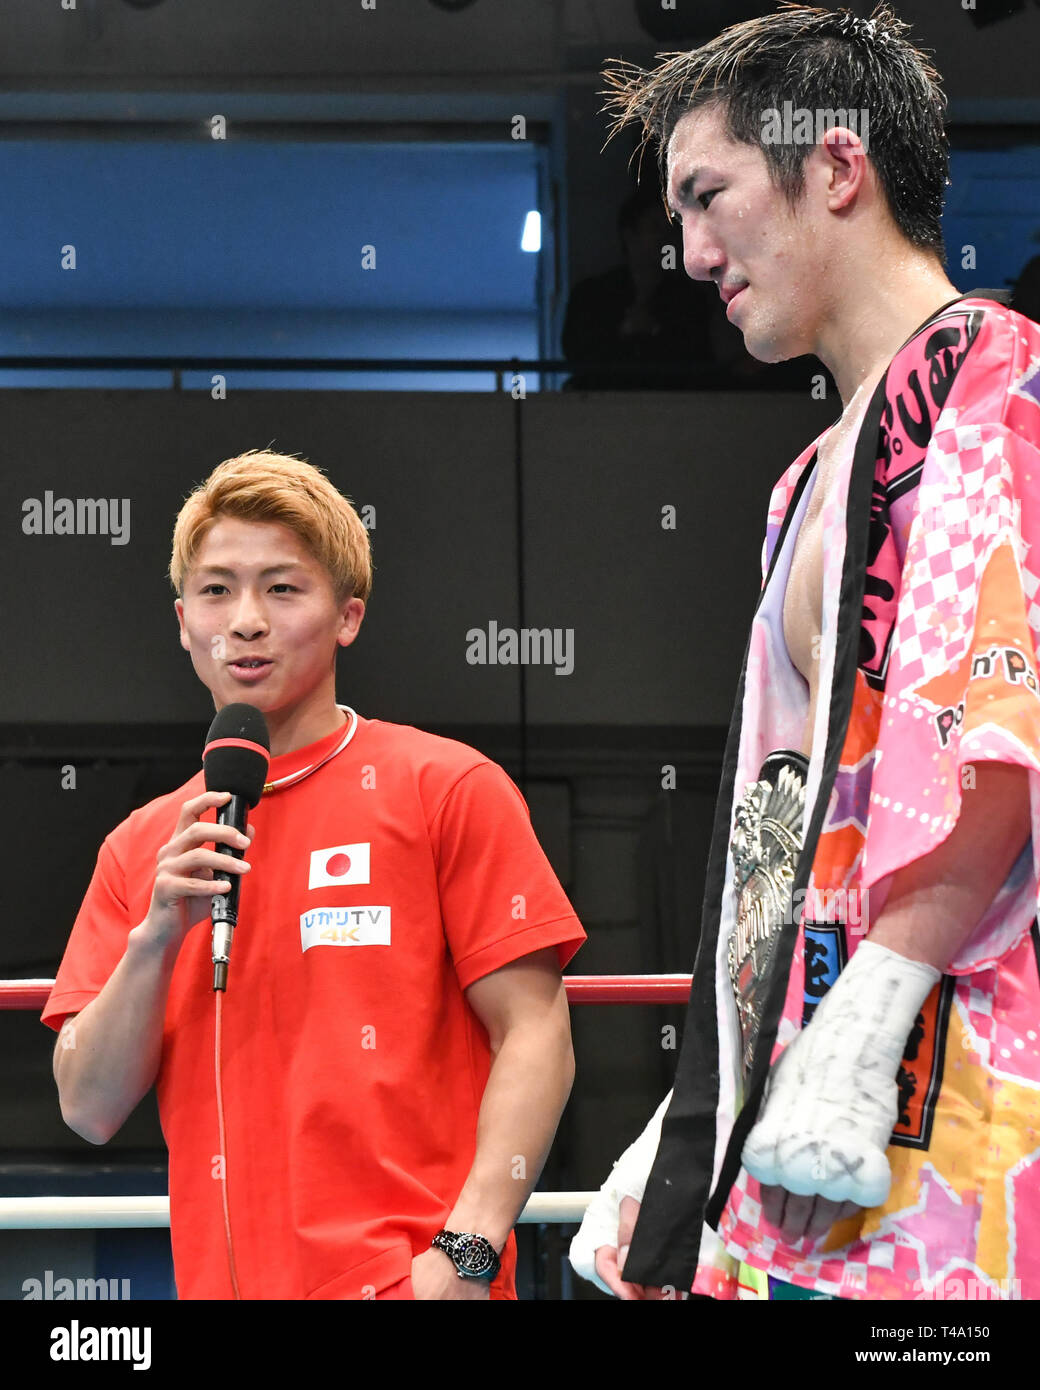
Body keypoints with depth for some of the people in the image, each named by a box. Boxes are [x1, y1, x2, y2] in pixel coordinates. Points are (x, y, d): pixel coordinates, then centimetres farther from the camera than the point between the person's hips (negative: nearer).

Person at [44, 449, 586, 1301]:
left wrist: (464, 1252, -15)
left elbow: (535, 1035, -4)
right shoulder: (142, 847, 13)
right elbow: (90, 1109, 7)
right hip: (222, 1278, 3)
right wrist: (157, 937, -7)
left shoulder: (448, 788, 2)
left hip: (406, 1282, -3)